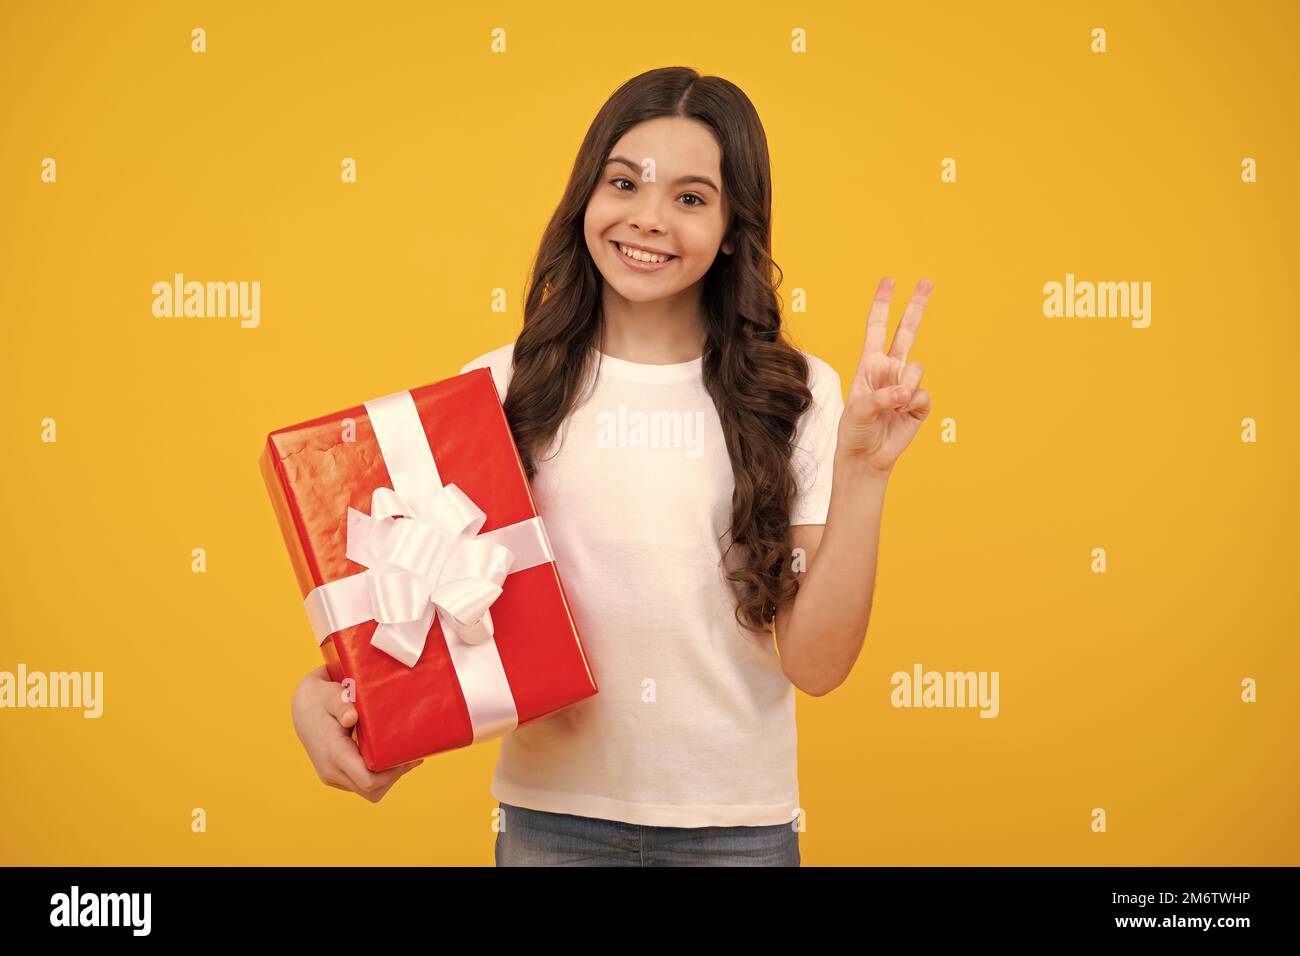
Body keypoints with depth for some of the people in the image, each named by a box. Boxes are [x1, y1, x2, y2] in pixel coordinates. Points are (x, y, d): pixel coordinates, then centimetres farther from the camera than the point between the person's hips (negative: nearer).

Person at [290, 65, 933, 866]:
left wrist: (863, 472, -17)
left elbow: (816, 664, -9)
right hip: (553, 813, 0)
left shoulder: (795, 397, -5)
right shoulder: (503, 387, -6)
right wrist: (321, 691, -16)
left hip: (737, 821, 0)